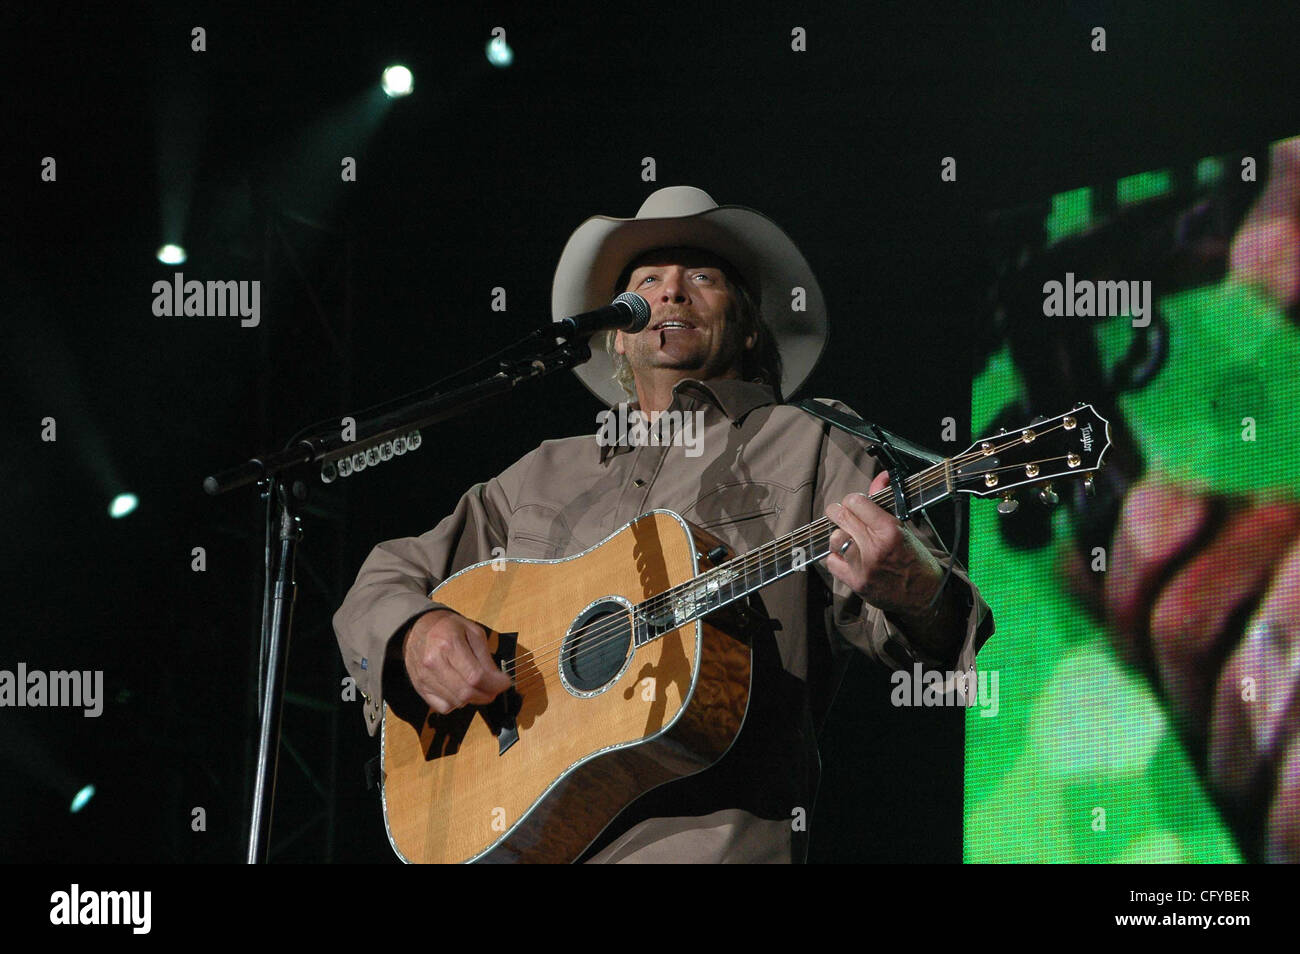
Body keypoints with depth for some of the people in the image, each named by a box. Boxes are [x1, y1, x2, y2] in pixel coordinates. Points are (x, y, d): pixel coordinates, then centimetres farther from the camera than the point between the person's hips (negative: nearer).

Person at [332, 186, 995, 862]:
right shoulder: (545, 474, 23)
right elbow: (386, 579, 24)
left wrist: (910, 590, -27)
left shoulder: (810, 446, 11)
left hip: (705, 832, -4)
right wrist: (414, 635, 1)